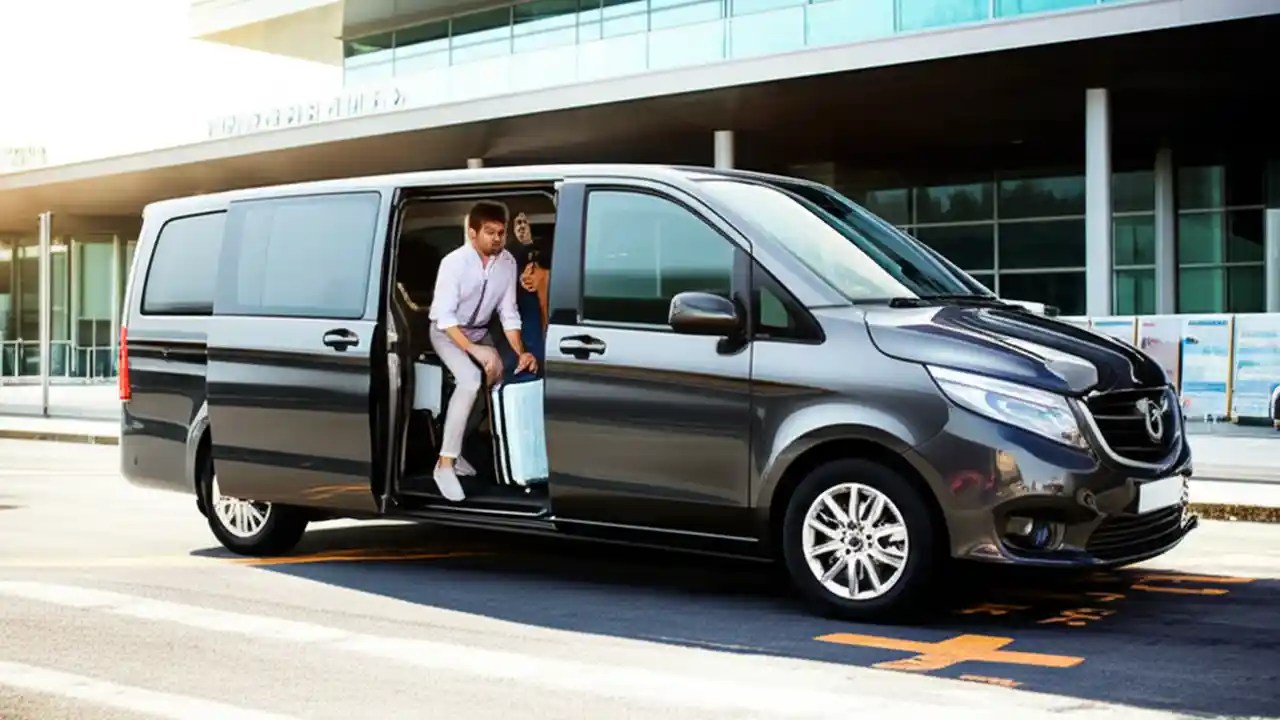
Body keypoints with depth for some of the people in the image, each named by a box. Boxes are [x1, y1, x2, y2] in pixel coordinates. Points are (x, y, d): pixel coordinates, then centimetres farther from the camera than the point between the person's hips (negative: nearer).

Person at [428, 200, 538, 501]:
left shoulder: (507, 262, -13)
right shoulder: (454, 262, -27)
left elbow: (508, 312, -8)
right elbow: (444, 316, -29)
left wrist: (521, 352, -20)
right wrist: (473, 349, -40)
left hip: (480, 331, 6)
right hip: (447, 331, -6)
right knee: (470, 380, -29)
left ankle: (454, 450, 8)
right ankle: (445, 463, -26)